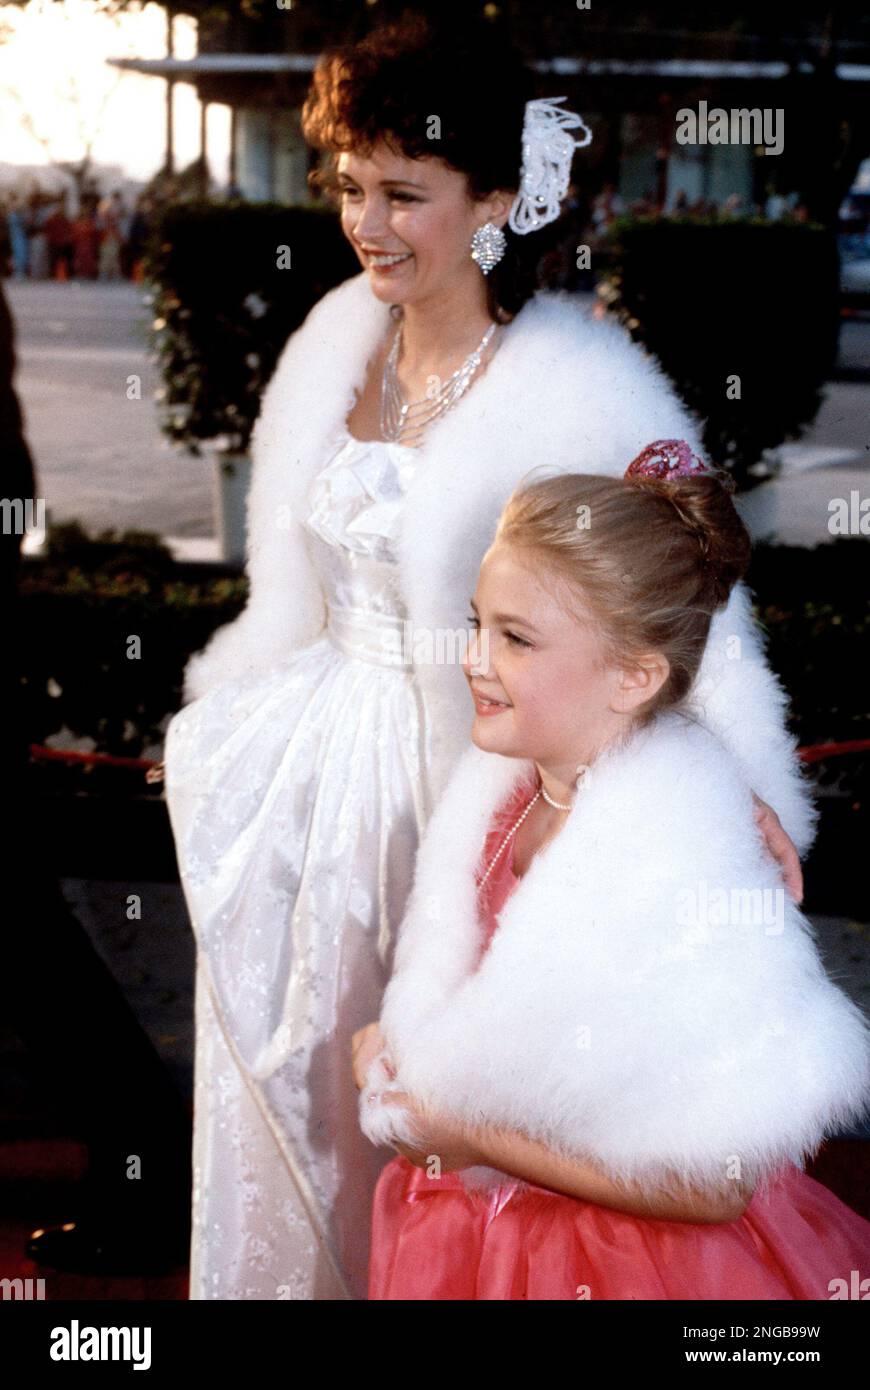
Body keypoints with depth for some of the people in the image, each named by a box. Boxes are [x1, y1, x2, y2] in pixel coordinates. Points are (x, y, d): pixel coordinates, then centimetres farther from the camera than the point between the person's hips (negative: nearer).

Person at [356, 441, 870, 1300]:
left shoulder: (668, 881, -29)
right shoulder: (505, 794, -6)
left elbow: (711, 1188, -25)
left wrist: (467, 1136, -20)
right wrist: (402, 1057, -5)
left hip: (633, 1259, -6)